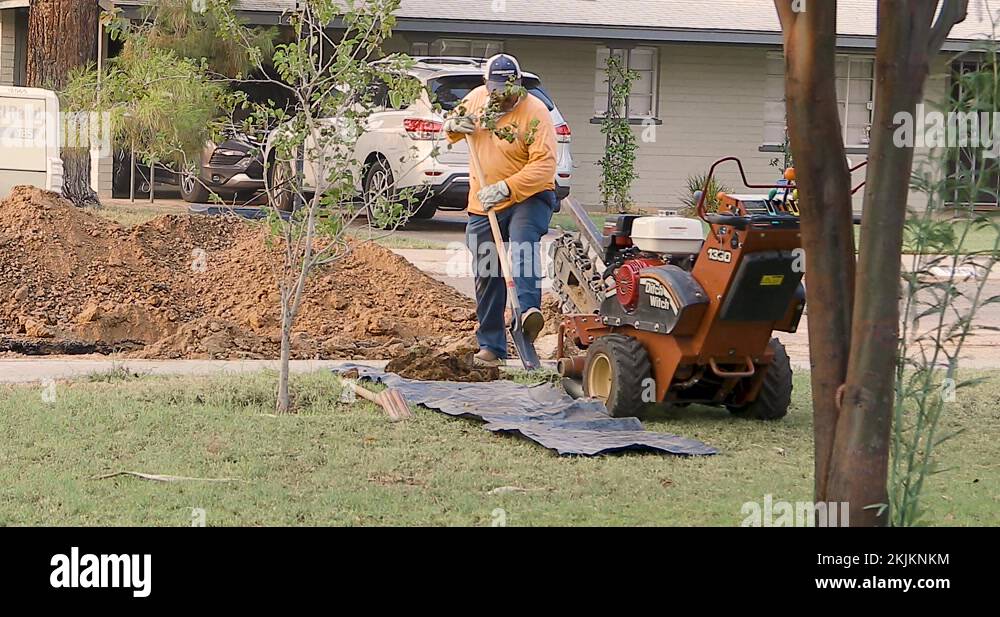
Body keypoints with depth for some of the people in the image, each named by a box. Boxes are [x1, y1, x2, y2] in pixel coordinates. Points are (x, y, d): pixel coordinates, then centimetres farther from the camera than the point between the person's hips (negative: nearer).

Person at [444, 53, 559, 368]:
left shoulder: (535, 113, -15)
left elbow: (544, 166, -24)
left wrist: (505, 188, -34)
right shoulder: (476, 98, 4)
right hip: (483, 206, 6)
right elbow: (452, 129, 24)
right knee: (487, 276, 6)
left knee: (523, 244, -34)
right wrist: (453, 125, -2)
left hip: (529, 198, -6)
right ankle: (491, 346, 15)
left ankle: (529, 310, -52)